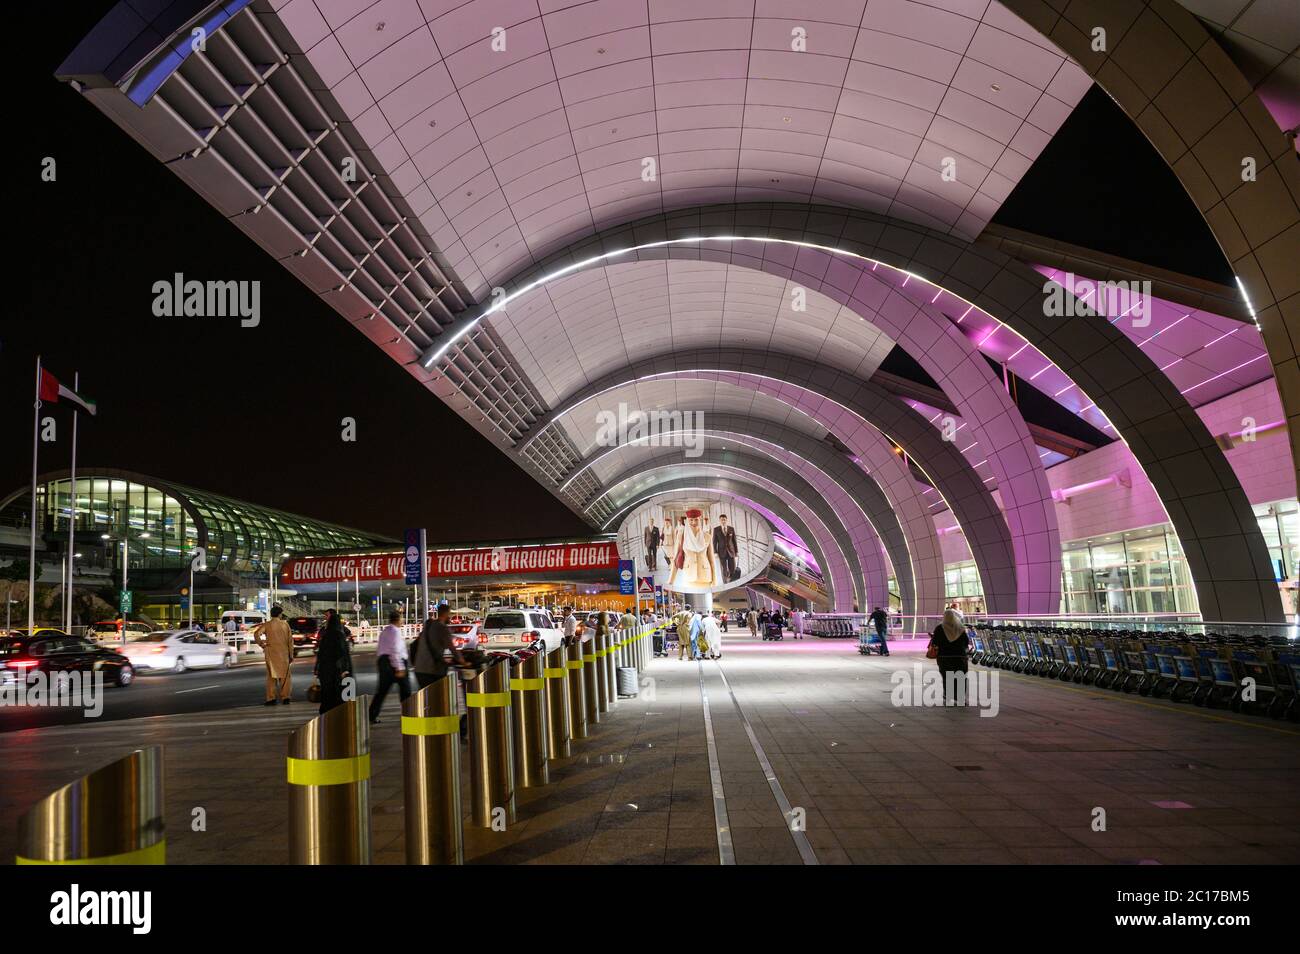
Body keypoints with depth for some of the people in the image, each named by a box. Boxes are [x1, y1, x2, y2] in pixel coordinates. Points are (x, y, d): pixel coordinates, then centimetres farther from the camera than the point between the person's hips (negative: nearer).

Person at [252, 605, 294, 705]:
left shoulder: (267, 624, -2)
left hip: (271, 653, 0)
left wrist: (262, 644, -4)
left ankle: (271, 699, 3)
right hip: (283, 653, 0)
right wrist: (291, 655, 7)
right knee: (285, 676, 9)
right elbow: (290, 640, 1)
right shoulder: (285, 624, 1)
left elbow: (256, 634, -18)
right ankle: (285, 698, 7)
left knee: (271, 676, 7)